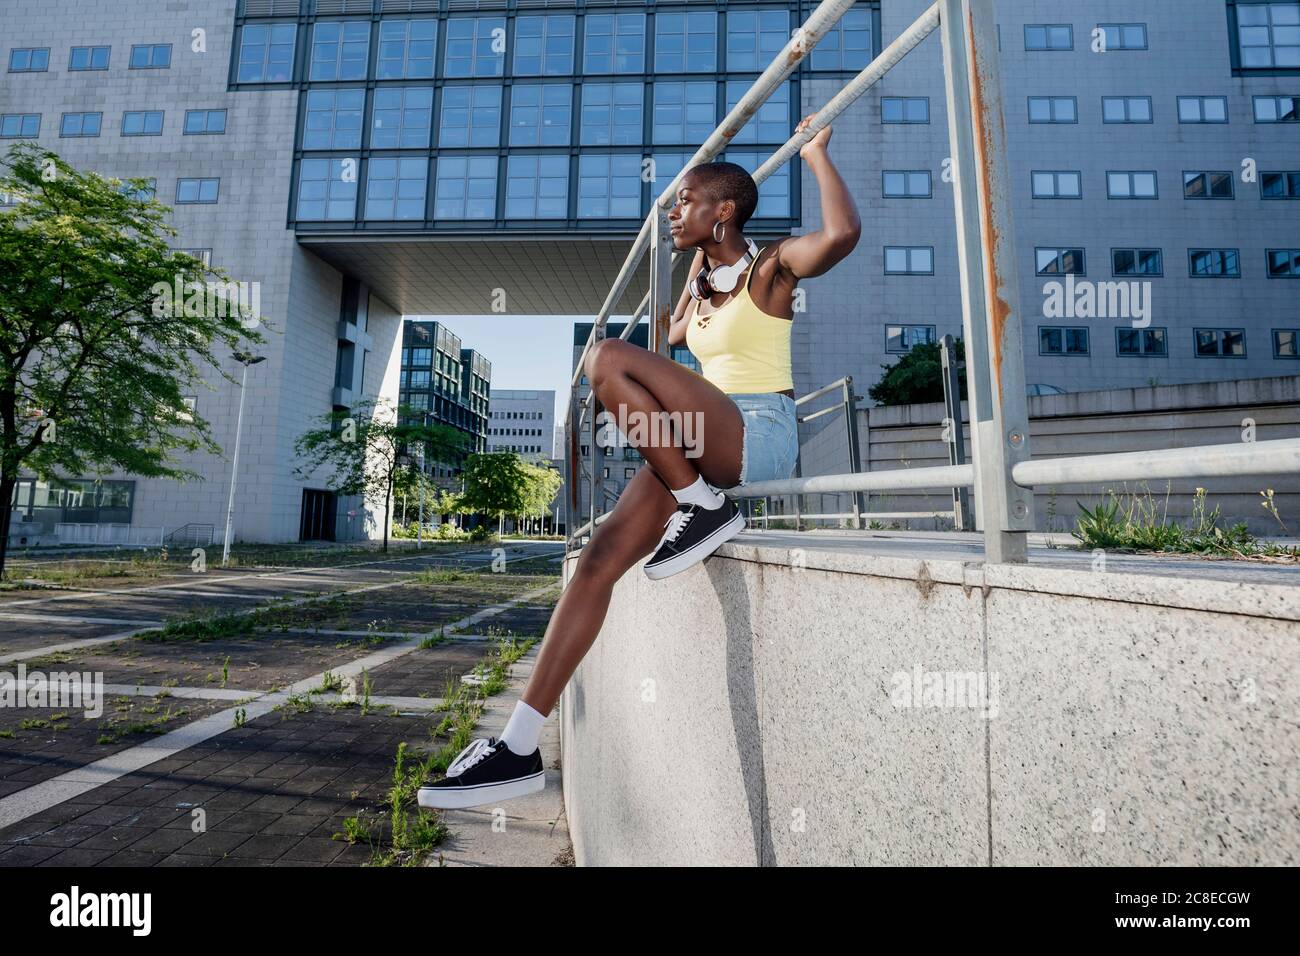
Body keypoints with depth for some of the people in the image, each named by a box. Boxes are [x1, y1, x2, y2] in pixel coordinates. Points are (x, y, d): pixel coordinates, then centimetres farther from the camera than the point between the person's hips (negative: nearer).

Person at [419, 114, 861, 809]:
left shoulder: (771, 267, 1)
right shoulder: (705, 270, 23)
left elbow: (842, 234, -20)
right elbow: (676, 334, 41)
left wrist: (816, 154, -3)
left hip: (763, 437, -7)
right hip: (705, 450, 7)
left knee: (608, 360, -26)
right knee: (601, 555, -13)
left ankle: (705, 508, -16)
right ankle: (520, 746, -12)